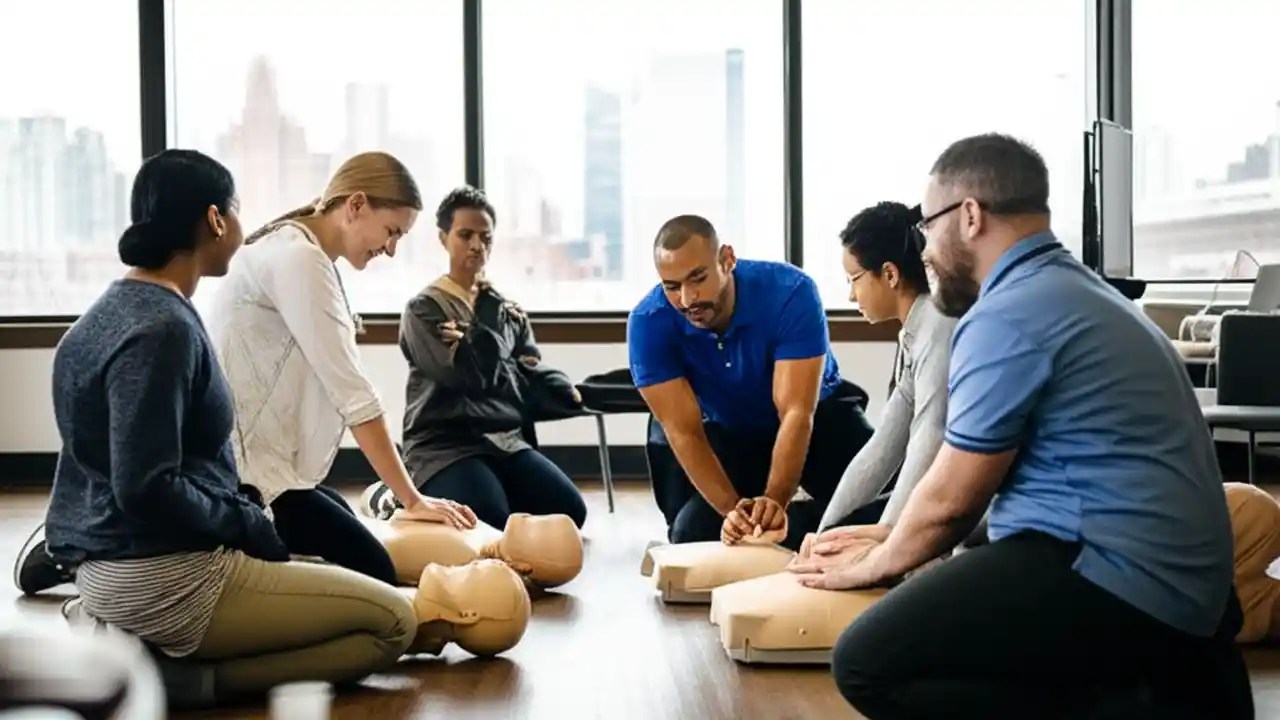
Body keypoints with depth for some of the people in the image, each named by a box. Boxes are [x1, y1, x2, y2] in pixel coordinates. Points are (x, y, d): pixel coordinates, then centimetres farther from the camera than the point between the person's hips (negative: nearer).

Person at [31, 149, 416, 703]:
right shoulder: (162, 328, -19)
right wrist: (248, 524, -10)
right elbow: (146, 489, -25)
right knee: (392, 623, -7)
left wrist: (242, 508, 11)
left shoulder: (117, 308, 11)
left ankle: (166, 659, 9)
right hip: (161, 582, -10)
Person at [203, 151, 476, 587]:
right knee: (371, 575, -12)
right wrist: (412, 500, -15)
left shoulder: (301, 255, 17)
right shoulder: (298, 258, -16)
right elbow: (352, 393, -18)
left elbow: (337, 387, 11)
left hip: (259, 455, 11)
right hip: (240, 468, -11)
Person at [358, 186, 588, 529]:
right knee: (493, 531, -28)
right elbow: (471, 373, -15)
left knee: (567, 510, -15)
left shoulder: (506, 310, 17)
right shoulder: (423, 309, -3)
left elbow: (532, 371, 8)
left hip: (507, 440, 6)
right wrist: (488, 312, -5)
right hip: (446, 445, -6)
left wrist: (570, 393, -12)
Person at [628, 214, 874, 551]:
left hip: (817, 418, -2)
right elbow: (685, 433, -26)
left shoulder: (790, 292, -31)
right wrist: (731, 510, -40)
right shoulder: (648, 323, -25)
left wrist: (775, 501, -48)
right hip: (725, 431, 2)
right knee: (693, 531, -21)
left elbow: (797, 413, -34)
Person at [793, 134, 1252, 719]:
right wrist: (891, 542, 33)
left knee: (869, 660, -18)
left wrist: (876, 565, 11)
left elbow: (951, 497, -6)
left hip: (1116, 576, -11)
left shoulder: (1010, 313, -13)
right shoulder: (1070, 289, 19)